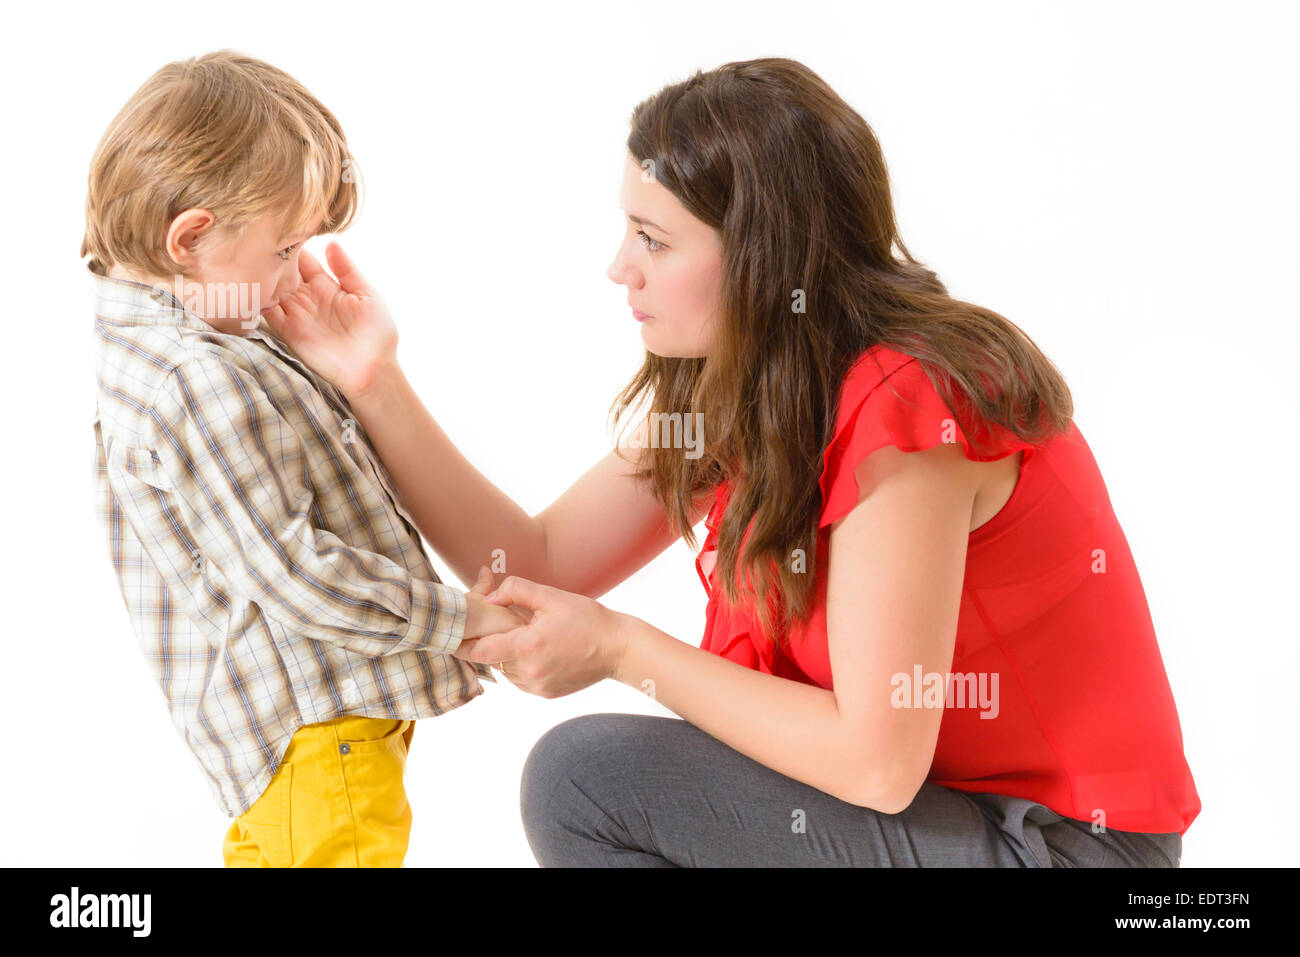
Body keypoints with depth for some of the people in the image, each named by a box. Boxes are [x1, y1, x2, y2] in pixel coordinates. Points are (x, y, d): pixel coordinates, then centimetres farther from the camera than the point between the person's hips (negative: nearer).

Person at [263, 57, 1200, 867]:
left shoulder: (903, 410, -25)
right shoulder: (723, 386, 2)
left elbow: (877, 762, -24)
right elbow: (542, 565, 2)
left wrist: (623, 650, -16)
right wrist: (378, 386, -4)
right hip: (945, 792, 8)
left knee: (585, 777, -16)